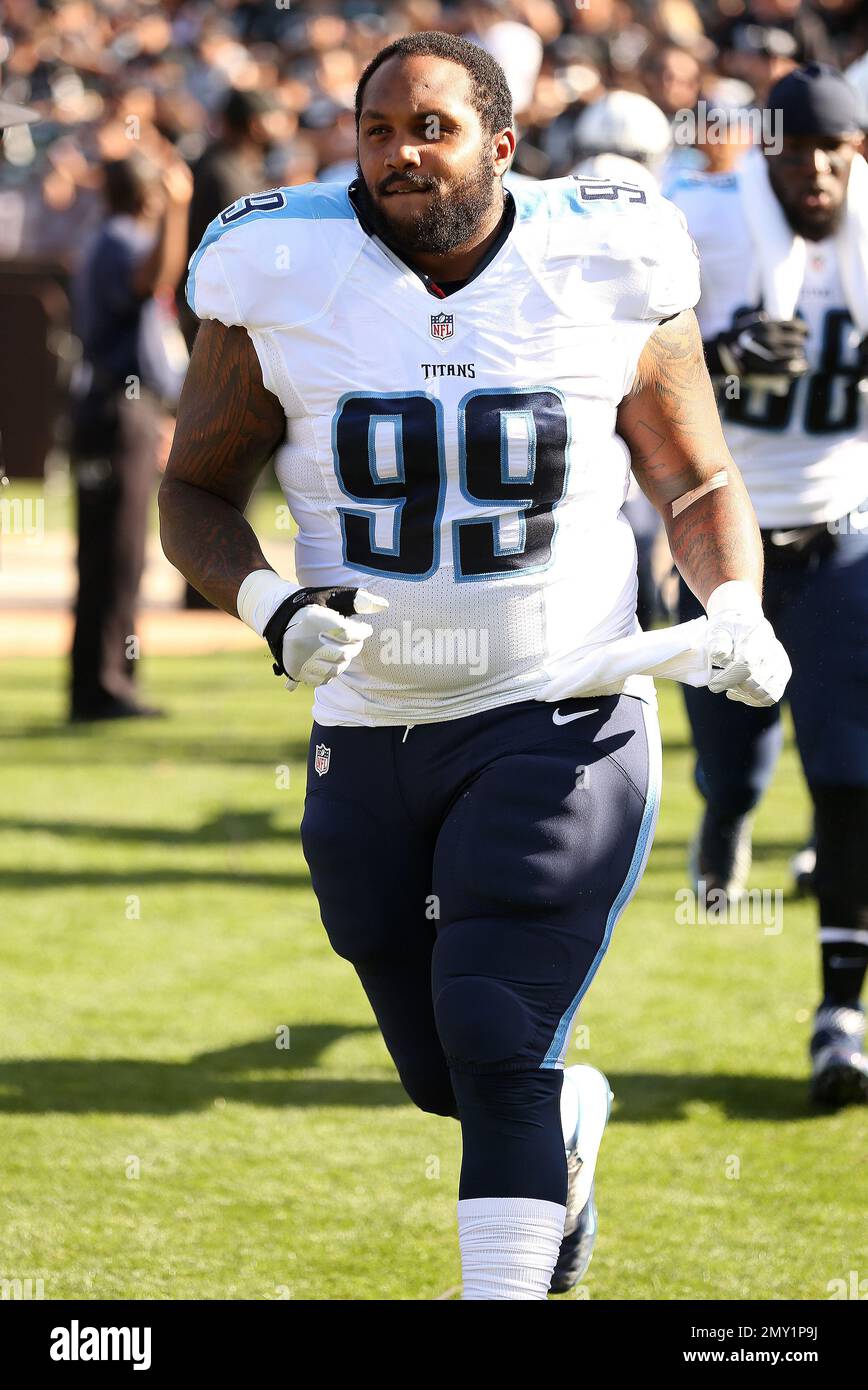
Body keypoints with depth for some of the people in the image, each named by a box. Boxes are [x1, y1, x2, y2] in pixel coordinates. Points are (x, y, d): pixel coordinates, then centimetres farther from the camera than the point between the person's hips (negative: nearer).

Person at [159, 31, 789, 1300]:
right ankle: (575, 1120, 50)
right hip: (369, 734, 3)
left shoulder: (607, 275, -6)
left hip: (561, 720, -3)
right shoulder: (284, 281, -6)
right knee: (451, 1077, 16)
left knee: (497, 1053, -16)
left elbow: (698, 484, 8)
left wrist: (736, 610, -12)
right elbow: (196, 493, 3)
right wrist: (275, 607, -17)